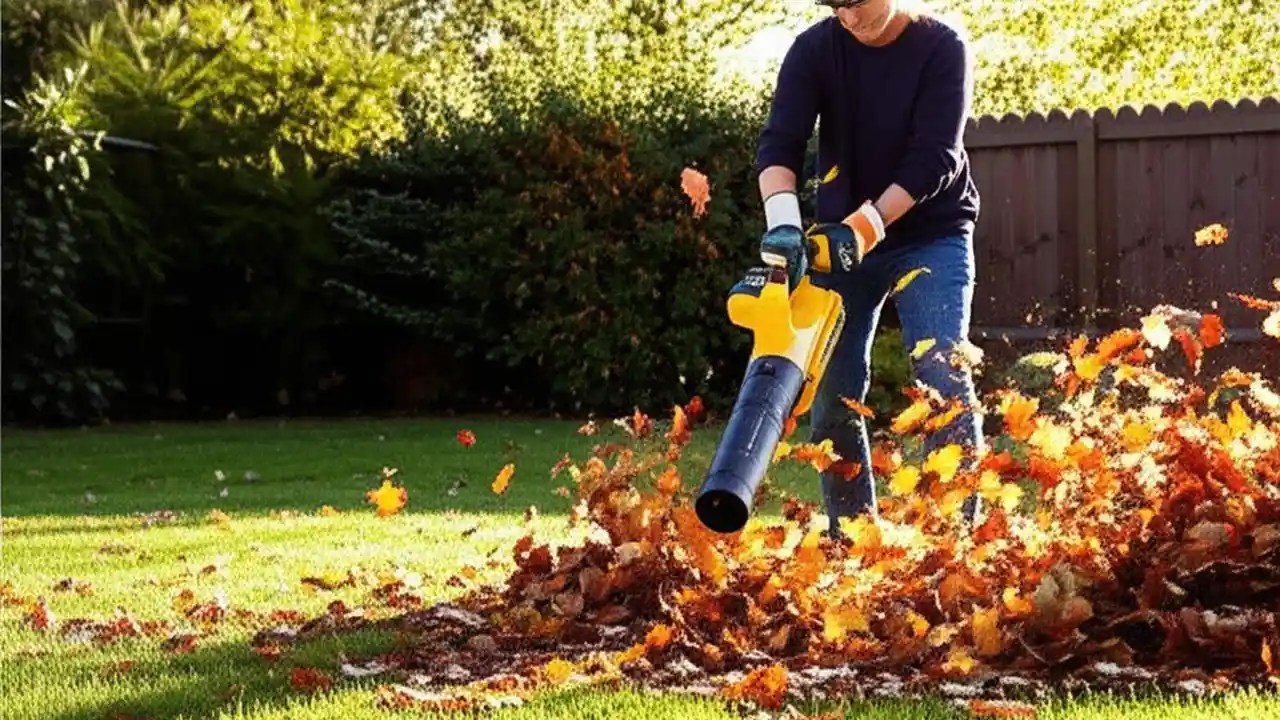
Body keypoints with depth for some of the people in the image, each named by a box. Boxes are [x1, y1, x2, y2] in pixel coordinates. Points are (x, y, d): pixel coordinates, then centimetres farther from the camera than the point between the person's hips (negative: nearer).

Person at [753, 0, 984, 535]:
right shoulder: (814, 49, -7)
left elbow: (934, 158, -21)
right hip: (840, 241, 3)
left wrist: (868, 224, -32)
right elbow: (779, 142, -18)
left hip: (930, 237, -3)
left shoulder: (942, 48, -14)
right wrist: (783, 218, -37)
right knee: (833, 394, 0)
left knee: (944, 382, -15)